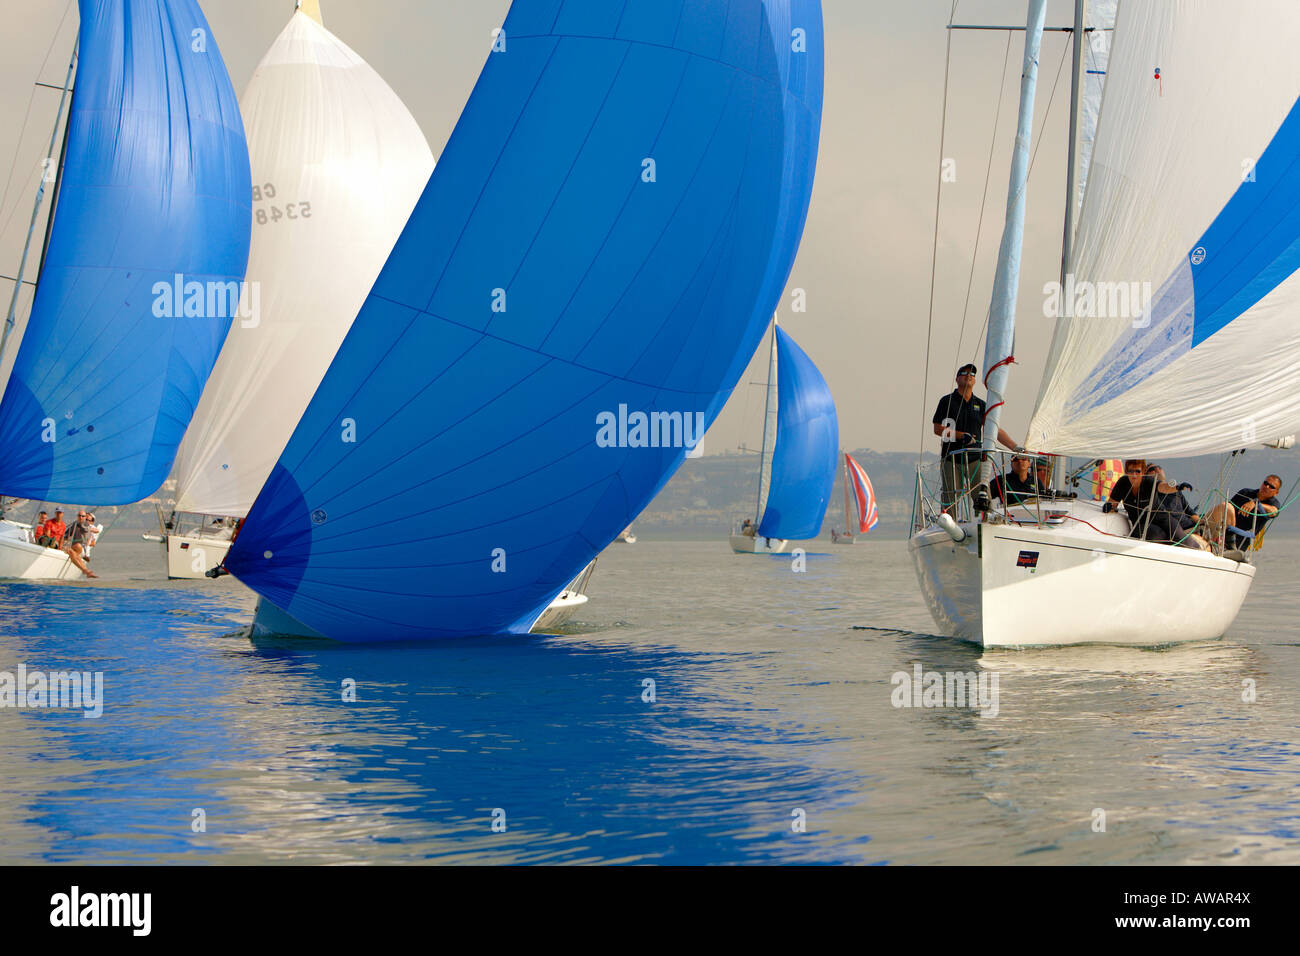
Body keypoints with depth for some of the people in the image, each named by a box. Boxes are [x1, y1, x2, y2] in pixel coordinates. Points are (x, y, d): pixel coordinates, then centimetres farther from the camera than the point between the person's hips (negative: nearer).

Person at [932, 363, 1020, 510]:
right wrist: (961, 435, -14)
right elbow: (938, 429, -3)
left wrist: (1016, 447, 8)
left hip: (975, 459, 3)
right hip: (951, 459, -3)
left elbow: (995, 431, 14)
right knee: (950, 501, -6)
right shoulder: (947, 401, 3)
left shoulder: (980, 405, 13)